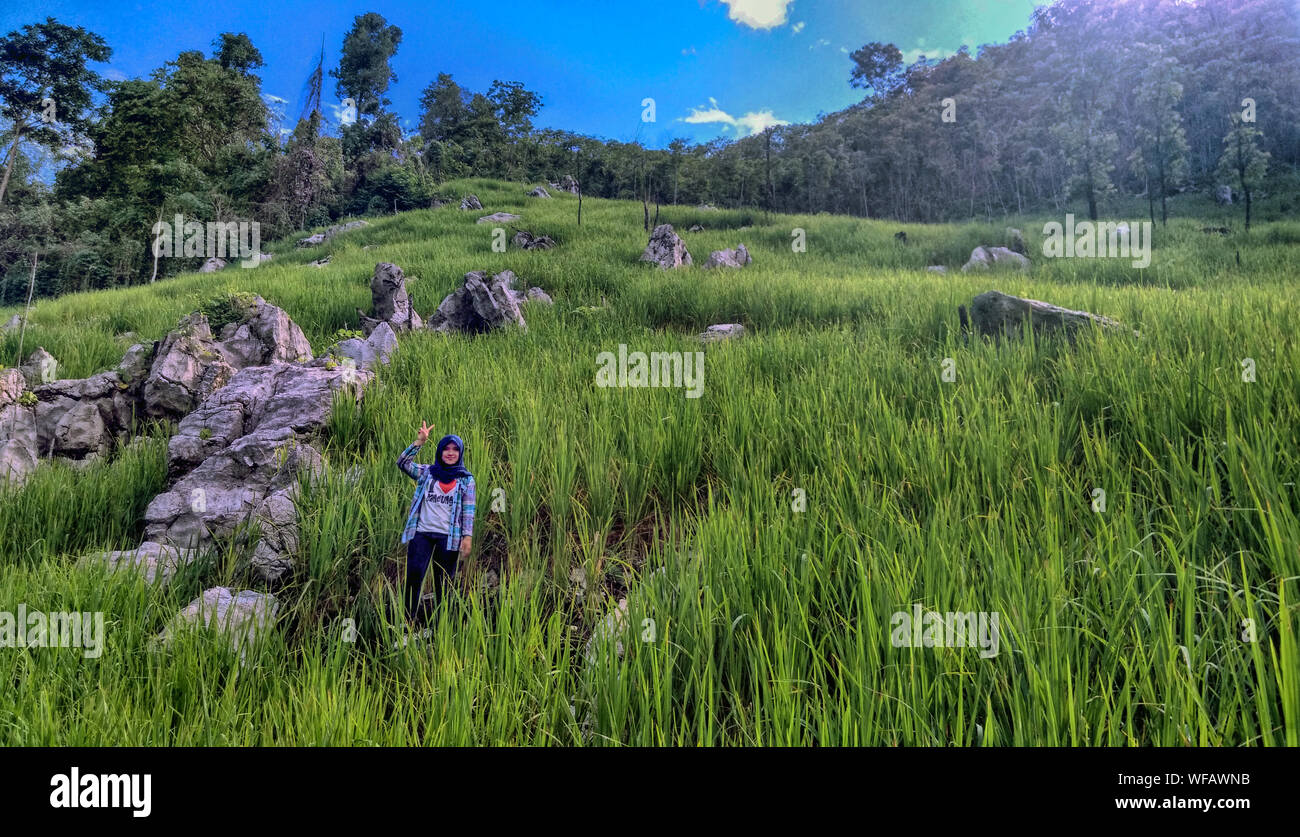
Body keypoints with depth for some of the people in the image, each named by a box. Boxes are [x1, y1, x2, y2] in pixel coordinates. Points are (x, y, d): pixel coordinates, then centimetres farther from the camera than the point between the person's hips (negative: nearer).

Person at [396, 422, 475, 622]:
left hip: (448, 536, -1)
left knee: (443, 582, 5)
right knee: (413, 576, -8)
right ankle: (408, 620, 0)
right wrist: (419, 441, -10)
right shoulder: (427, 473, 11)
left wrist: (468, 536, -7)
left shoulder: (466, 479, 8)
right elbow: (402, 463, -2)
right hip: (422, 532, 1)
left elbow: (469, 510, 3)